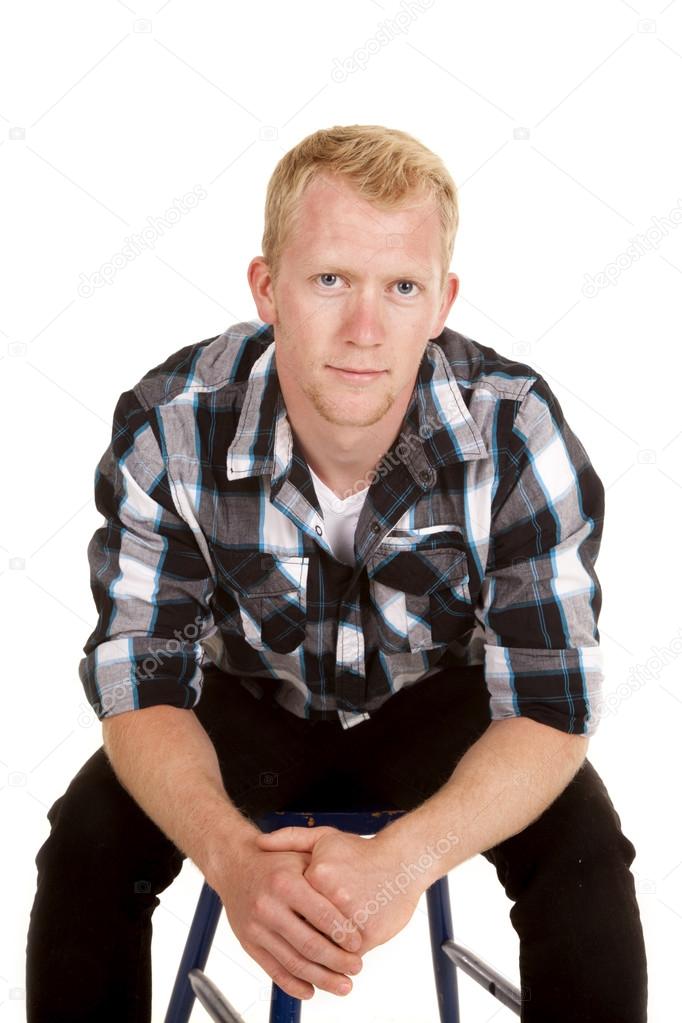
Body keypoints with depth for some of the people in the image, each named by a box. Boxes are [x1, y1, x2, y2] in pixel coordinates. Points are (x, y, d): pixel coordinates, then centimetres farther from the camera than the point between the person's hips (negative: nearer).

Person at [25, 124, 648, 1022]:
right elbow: (141, 679, -21)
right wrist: (232, 854, -41)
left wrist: (405, 857, -44)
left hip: (442, 701, 0)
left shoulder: (517, 433, -28)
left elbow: (551, 702, -25)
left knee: (585, 853, -26)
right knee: (86, 847, -22)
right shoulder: (169, 428, -26)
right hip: (252, 702, 1)